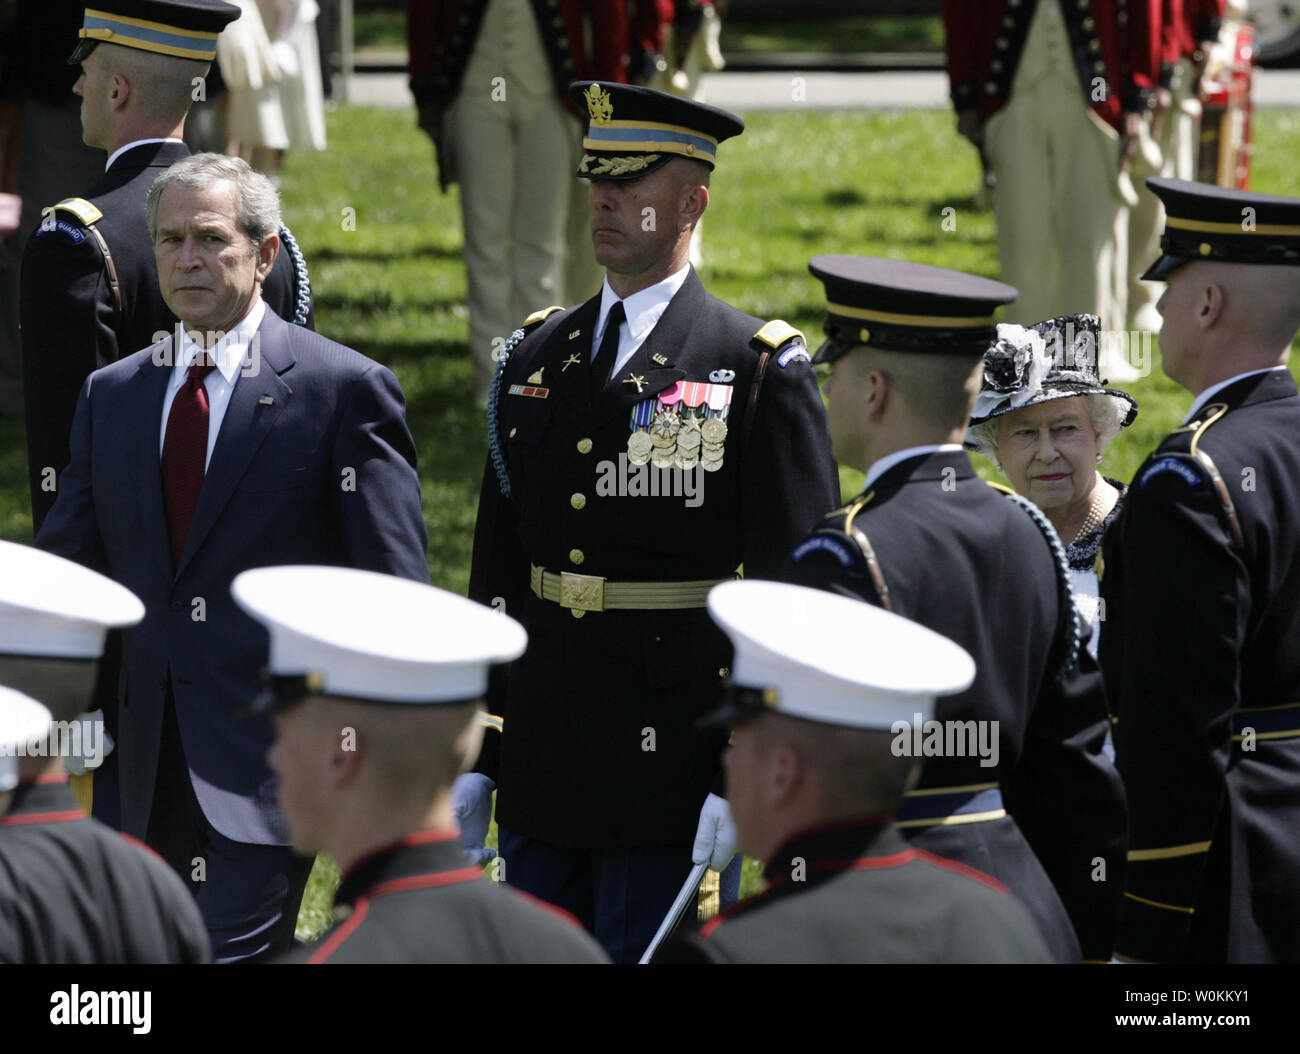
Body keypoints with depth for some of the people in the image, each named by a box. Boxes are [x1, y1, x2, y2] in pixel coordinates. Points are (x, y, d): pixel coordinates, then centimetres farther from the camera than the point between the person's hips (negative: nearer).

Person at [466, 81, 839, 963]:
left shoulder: (763, 374, -6)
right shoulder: (536, 359, 12)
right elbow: (495, 575, 15)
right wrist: (472, 757, 11)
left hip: (669, 764, -6)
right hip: (539, 774, 6)